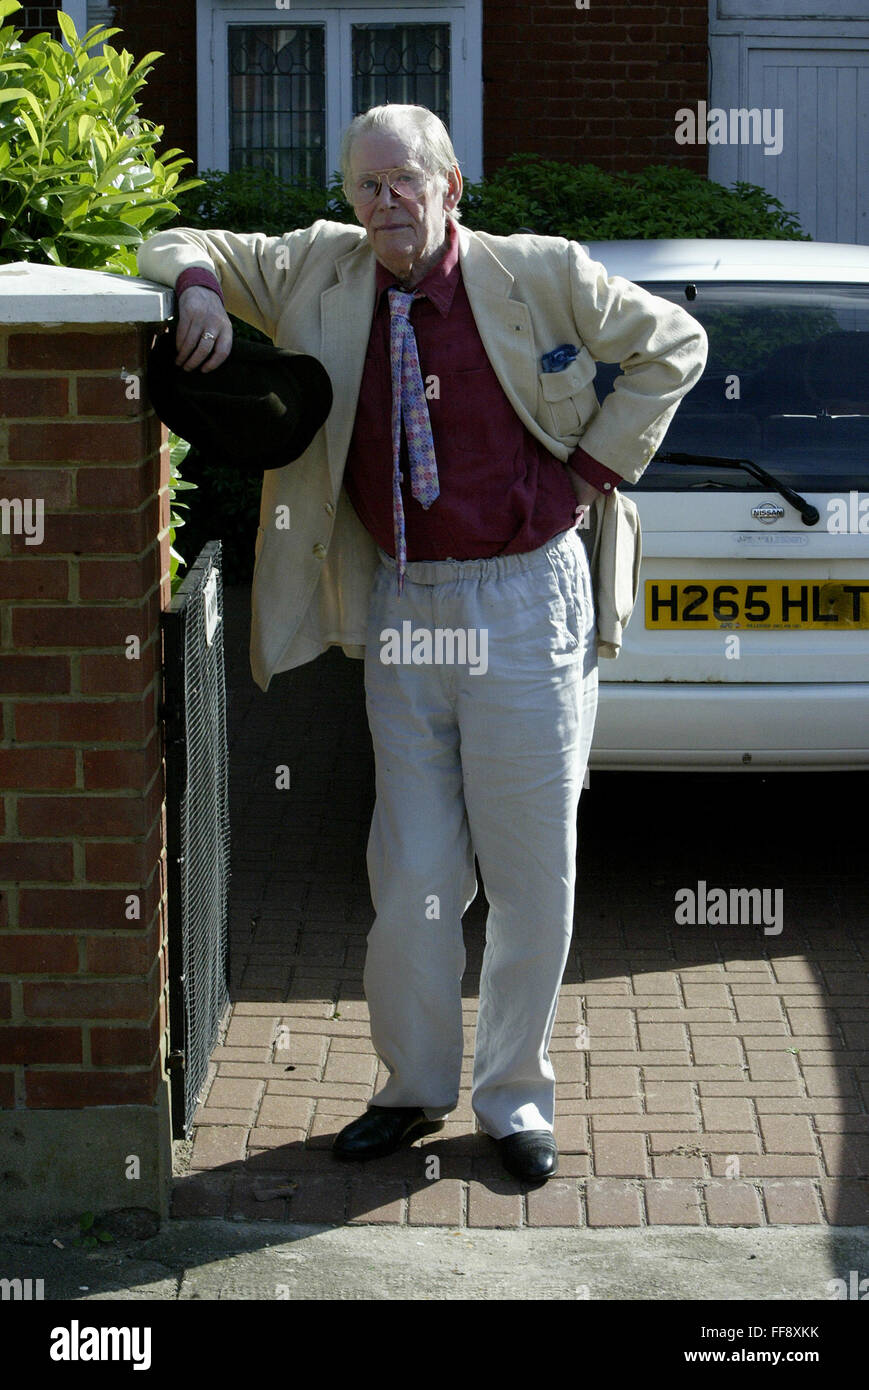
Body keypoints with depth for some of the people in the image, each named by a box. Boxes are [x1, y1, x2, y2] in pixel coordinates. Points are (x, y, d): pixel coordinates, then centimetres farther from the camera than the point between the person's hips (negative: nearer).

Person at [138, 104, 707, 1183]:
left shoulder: (539, 275, -4)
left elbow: (673, 344, 8)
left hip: (525, 602, -2)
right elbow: (184, 249, 12)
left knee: (532, 873, 4)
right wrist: (198, 288, -12)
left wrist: (596, 465, 0)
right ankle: (414, 1088, 25)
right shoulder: (320, 273, 3)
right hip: (402, 608, 3)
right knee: (411, 875, 6)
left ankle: (514, 1095, 21)